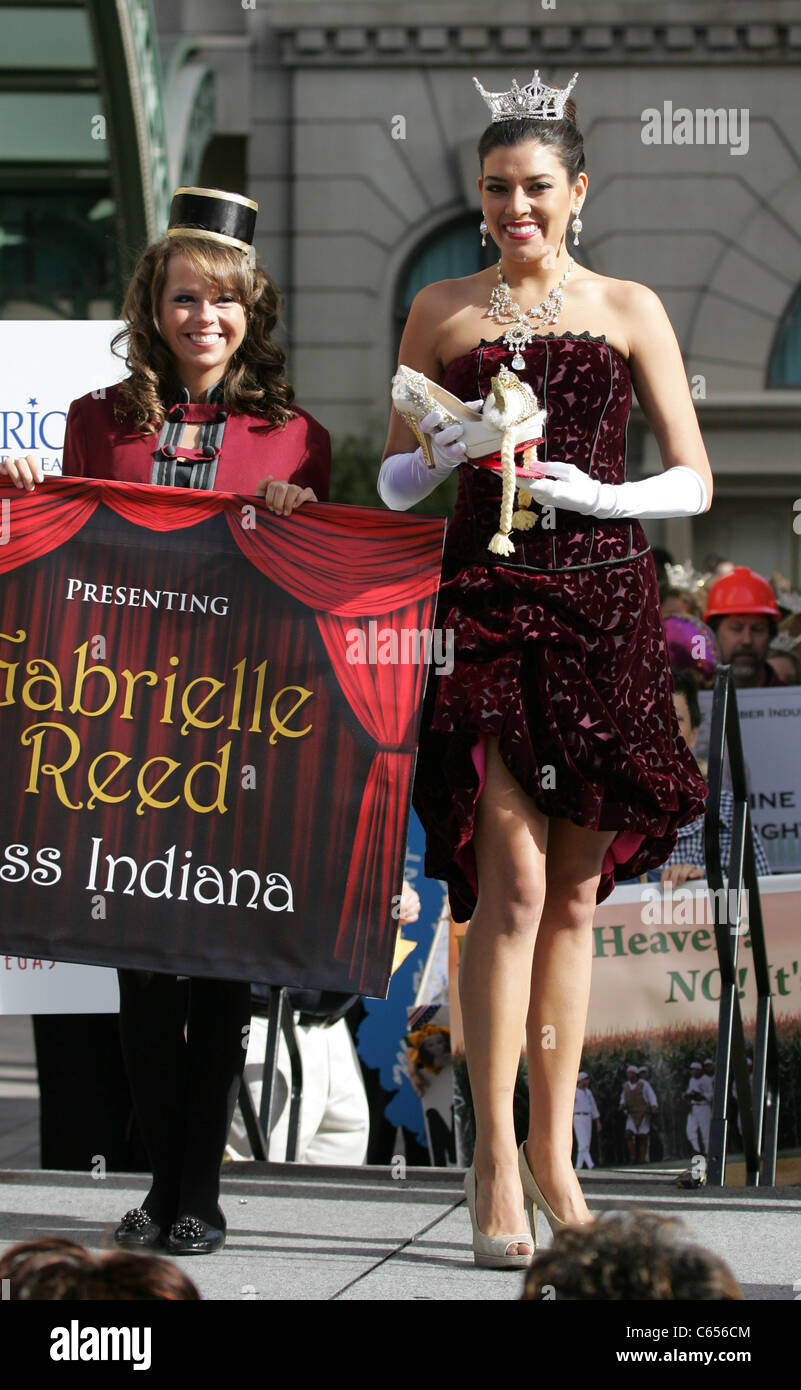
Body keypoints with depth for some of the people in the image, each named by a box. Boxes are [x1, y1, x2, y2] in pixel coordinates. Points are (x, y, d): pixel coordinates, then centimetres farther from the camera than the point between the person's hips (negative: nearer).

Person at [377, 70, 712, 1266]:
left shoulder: (628, 309, 9)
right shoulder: (441, 311, 11)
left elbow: (695, 481, 7)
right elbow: (392, 485, 12)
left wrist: (597, 494, -10)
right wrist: (441, 454, -9)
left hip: (603, 605, 1)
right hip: (487, 599, -1)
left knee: (575, 893, 5)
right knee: (512, 876, -12)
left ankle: (553, 1148, 15)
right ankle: (495, 1155, -8)